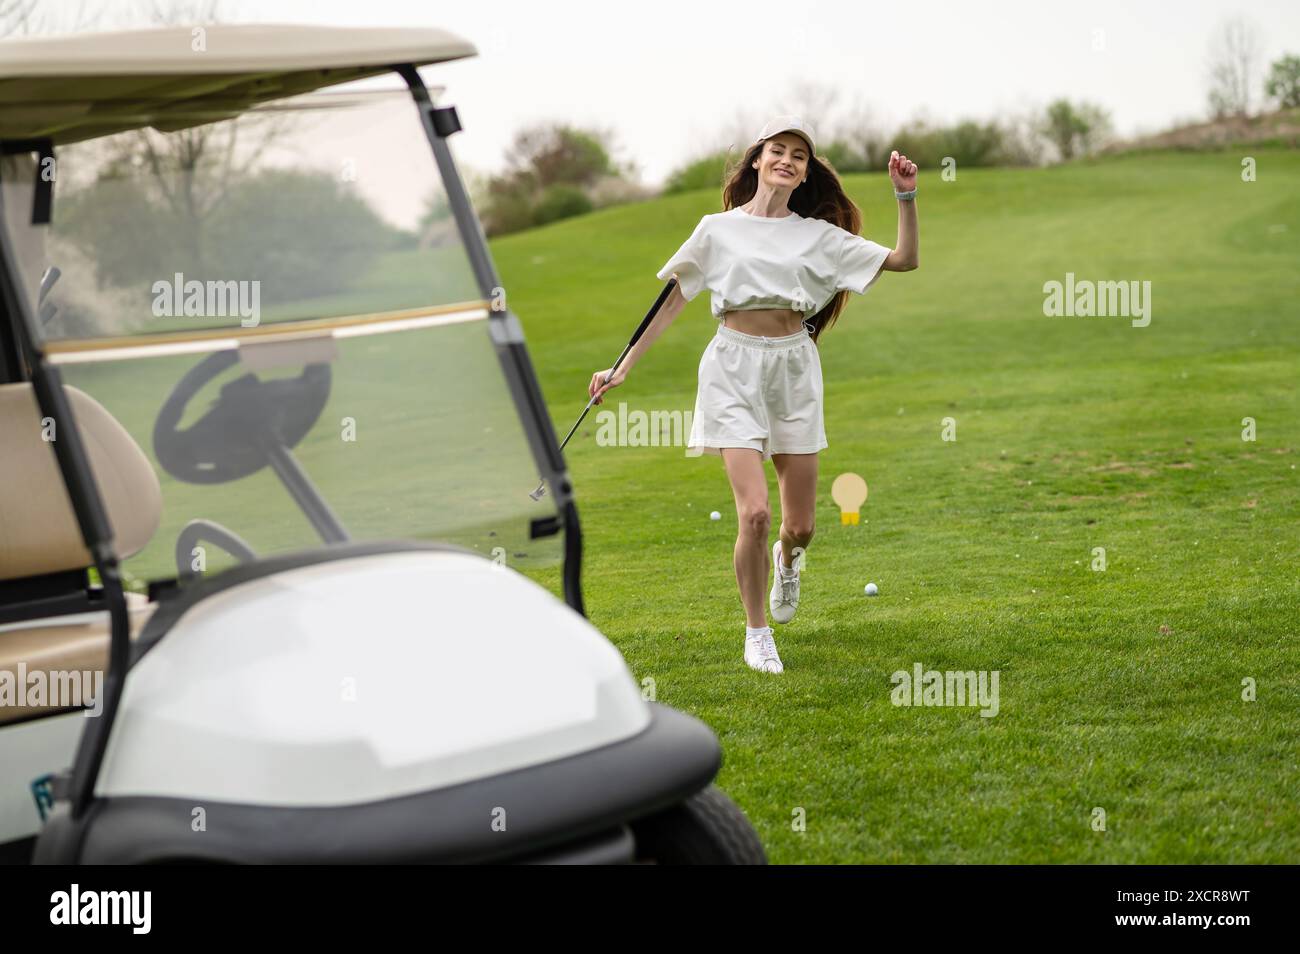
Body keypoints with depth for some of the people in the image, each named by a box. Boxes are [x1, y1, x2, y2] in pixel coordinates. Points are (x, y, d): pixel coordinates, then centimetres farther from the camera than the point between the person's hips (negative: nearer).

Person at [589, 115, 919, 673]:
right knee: (754, 512, -16)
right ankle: (757, 635, 5)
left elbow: (904, 260, 6)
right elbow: (670, 303, 7)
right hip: (735, 366, -2)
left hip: (794, 367, 2)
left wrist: (906, 196, -5)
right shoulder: (718, 229, 4)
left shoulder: (818, 235, 8)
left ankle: (786, 562, 44)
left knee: (799, 525, 4)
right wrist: (622, 370, 3)